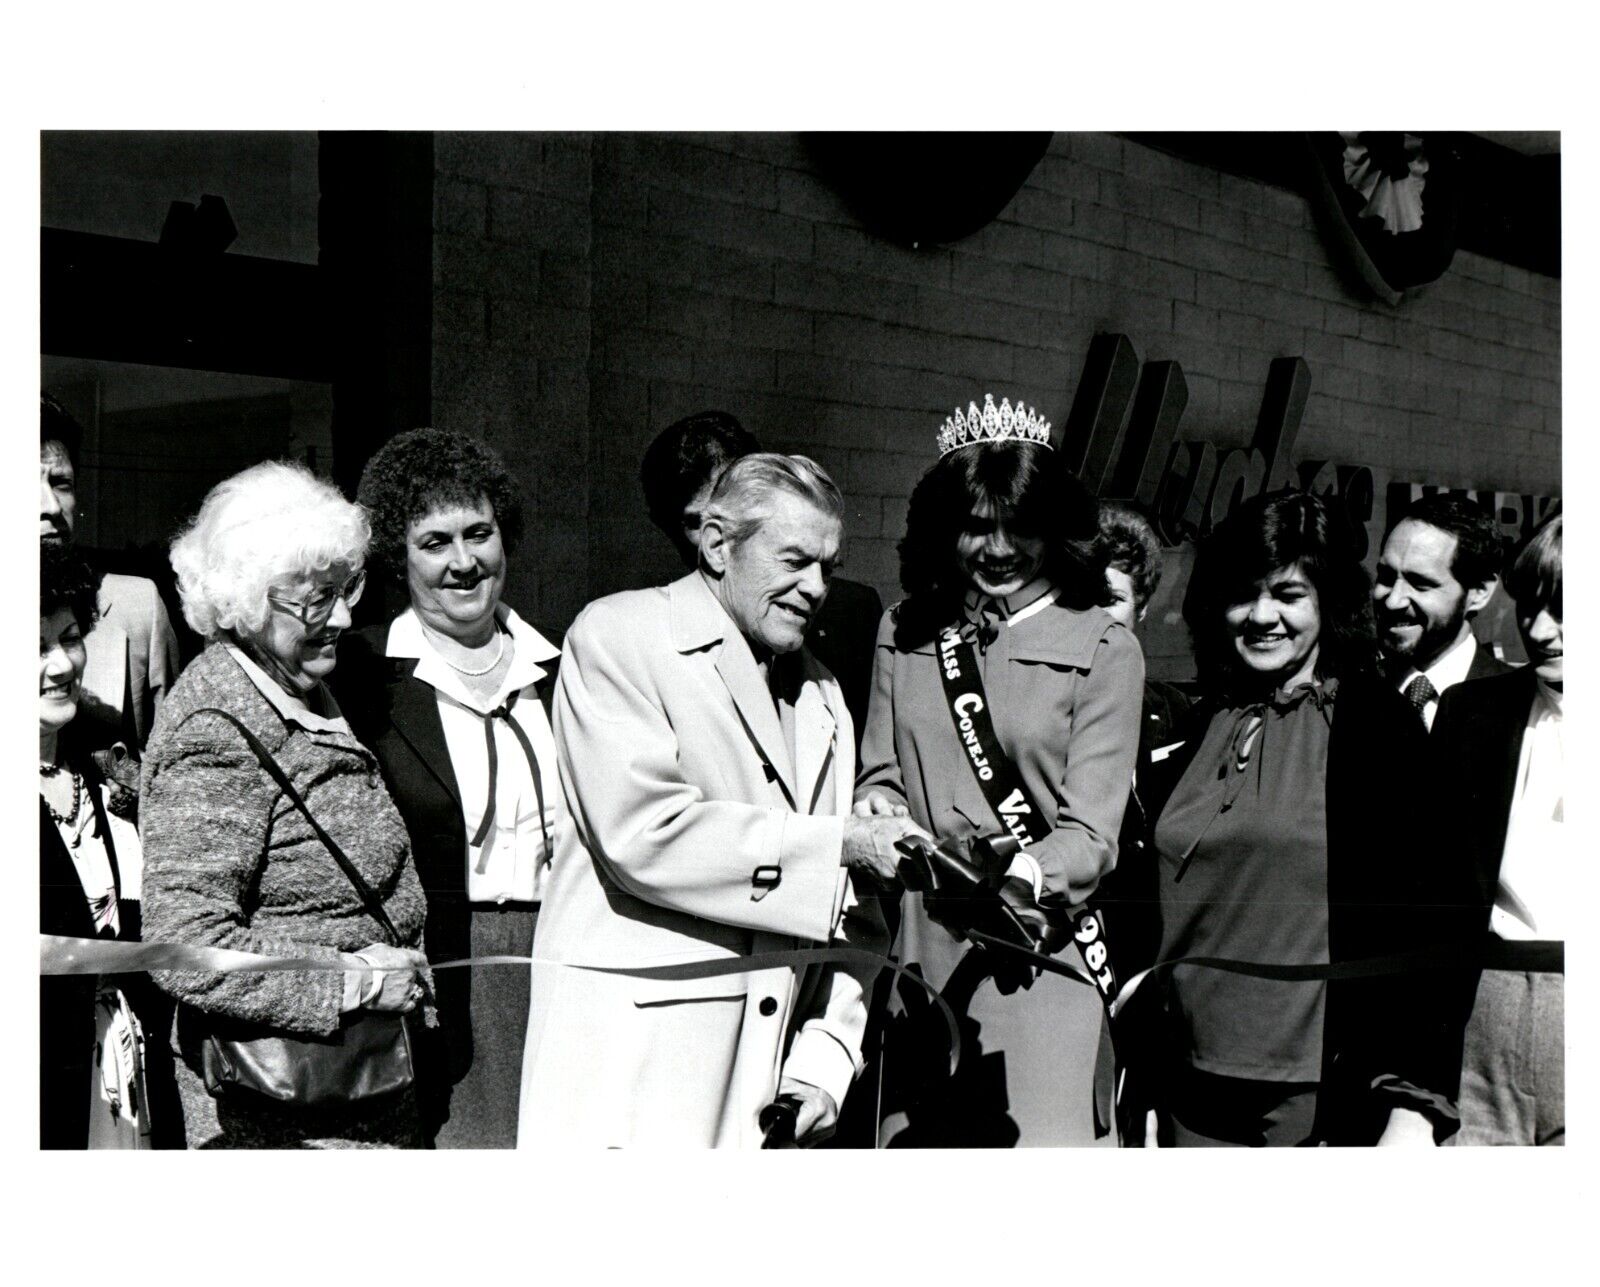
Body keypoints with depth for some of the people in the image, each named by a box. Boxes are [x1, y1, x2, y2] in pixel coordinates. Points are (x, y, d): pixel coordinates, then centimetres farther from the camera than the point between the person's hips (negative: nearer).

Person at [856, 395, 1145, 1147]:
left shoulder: (1103, 650, 1)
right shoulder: (903, 634, 14)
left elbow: (1089, 831, -5)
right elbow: (881, 771, 15)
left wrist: (1023, 877, -26)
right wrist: (876, 810, -9)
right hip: (918, 951, 3)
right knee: (911, 1139, 3)